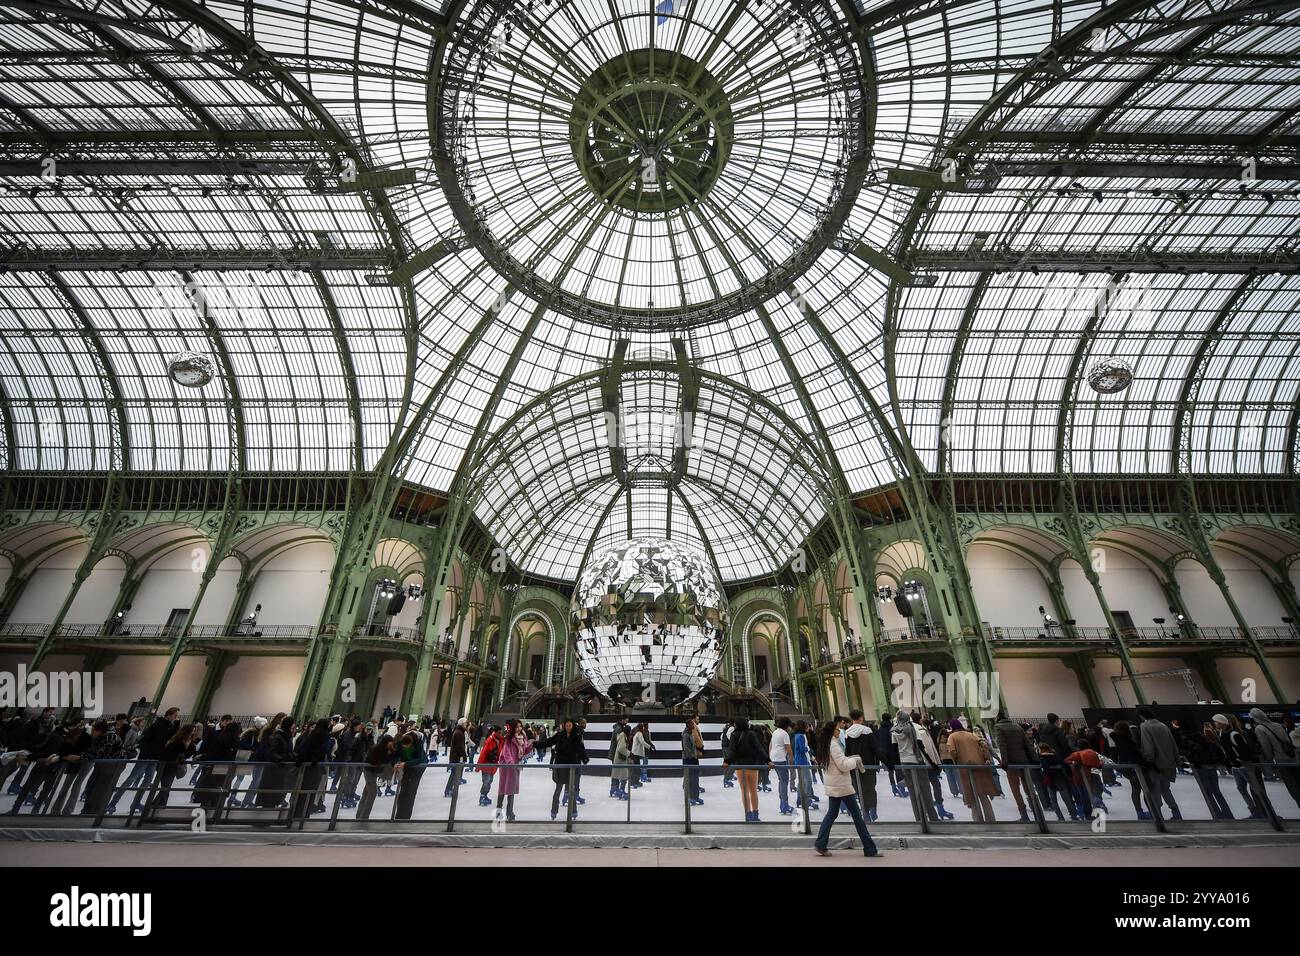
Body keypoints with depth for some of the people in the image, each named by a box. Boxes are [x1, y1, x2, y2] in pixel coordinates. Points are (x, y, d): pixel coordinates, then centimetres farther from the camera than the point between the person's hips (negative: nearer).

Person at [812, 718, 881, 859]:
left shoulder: (826, 745, 9)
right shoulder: (834, 745, -20)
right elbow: (843, 765, -21)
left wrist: (852, 761, 9)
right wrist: (856, 760, -5)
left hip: (833, 785, 9)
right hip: (842, 785, -9)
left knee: (831, 814, 13)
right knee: (857, 815, 3)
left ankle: (820, 845, 11)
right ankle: (870, 849, 12)